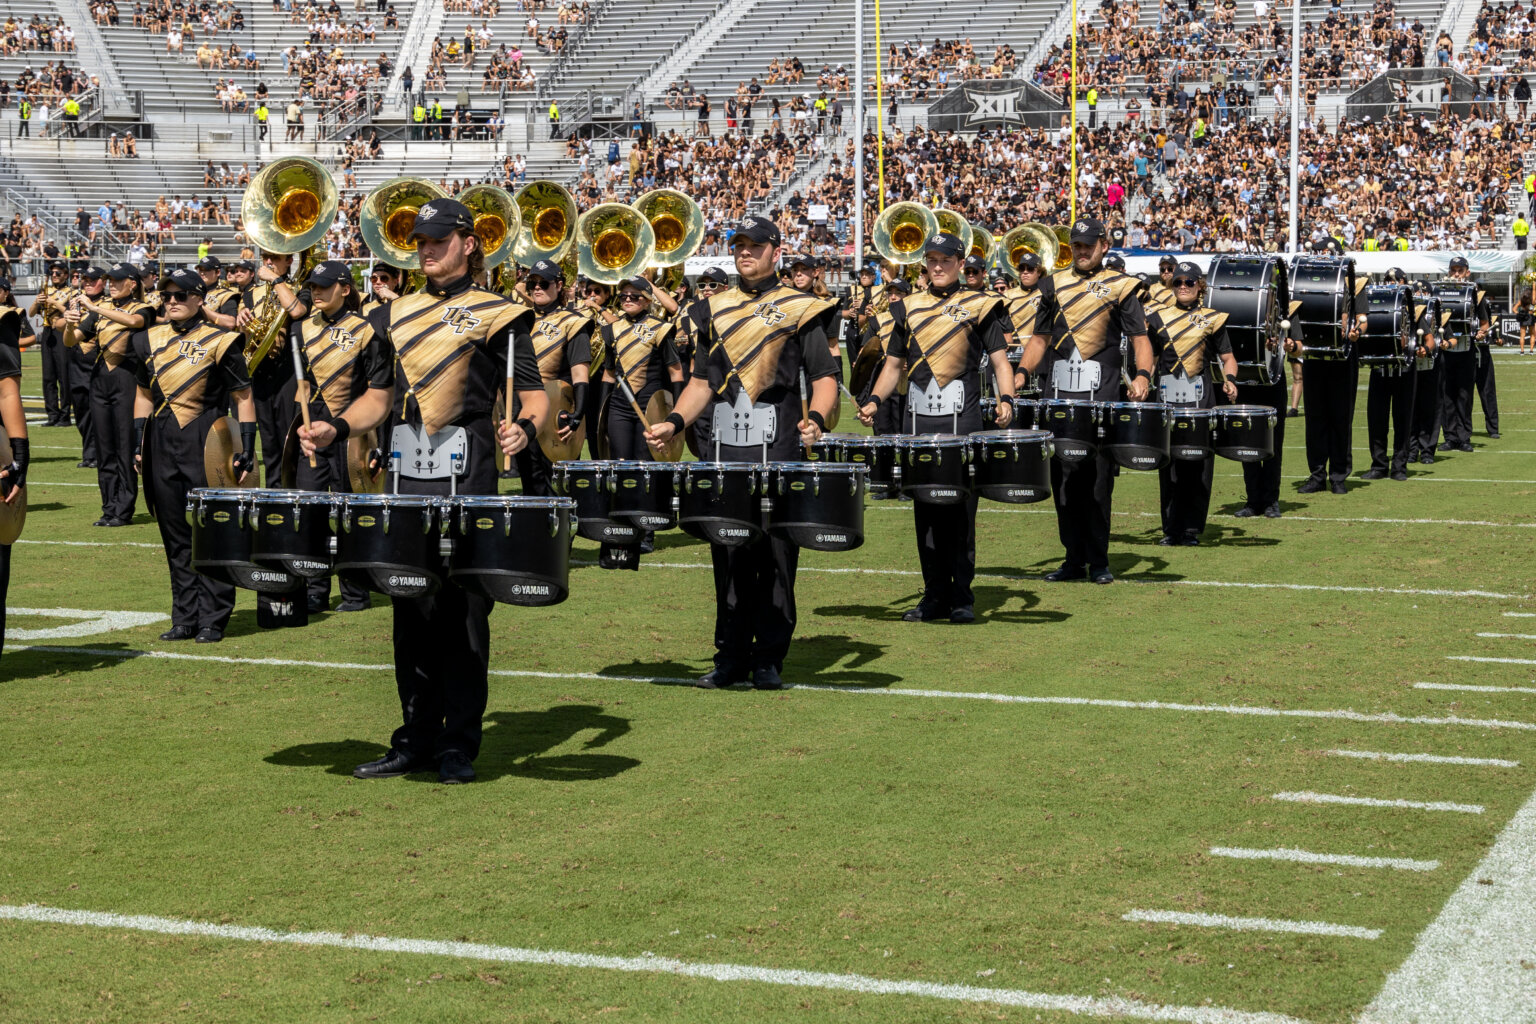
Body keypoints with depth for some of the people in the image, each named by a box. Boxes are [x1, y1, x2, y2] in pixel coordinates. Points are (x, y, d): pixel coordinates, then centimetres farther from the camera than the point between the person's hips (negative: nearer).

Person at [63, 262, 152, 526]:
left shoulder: (141, 308, -1)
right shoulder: (101, 306, 12)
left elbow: (134, 321, -28)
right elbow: (71, 341, 7)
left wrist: (96, 308, -28)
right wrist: (69, 326, -15)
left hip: (126, 378, -5)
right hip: (99, 378, 5)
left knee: (125, 447, -4)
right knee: (104, 447, 7)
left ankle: (123, 511, 0)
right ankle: (109, 508, 13)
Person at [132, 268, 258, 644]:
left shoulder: (219, 342, -5)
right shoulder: (149, 341, 10)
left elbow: (243, 399, -3)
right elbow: (144, 395, 17)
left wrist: (246, 450, -9)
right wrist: (139, 446, 11)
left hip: (207, 445, -5)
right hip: (163, 445, 5)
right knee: (175, 536, 9)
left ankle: (212, 620, 6)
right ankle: (185, 618, 17)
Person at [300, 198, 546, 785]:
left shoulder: (497, 313, 2)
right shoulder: (398, 314, 17)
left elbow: (533, 394, -2)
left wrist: (524, 427, -23)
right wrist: (336, 428, 4)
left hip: (466, 471, -5)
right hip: (406, 471, 5)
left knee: (463, 609, -3)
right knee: (411, 609, 7)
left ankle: (458, 746, 4)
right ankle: (416, 740, 15)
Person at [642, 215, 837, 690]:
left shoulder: (799, 309, 3)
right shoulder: (715, 310, 15)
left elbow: (823, 378, 0)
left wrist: (816, 417, -19)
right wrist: (674, 422, 4)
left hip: (777, 445, -3)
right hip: (726, 446, 4)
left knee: (775, 555, 0)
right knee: (728, 554, 5)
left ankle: (769, 658, 7)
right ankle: (731, 656, 12)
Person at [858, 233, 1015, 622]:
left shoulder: (979, 305, 4)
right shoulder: (909, 308, 14)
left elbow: (999, 360, 1)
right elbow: (893, 365, 17)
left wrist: (1006, 399, -16)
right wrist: (874, 399, 1)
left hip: (962, 419, -3)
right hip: (919, 420, 4)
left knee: (960, 507, -2)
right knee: (925, 508, 6)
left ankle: (962, 596, 5)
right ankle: (934, 594, 13)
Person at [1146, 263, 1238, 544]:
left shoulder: (1212, 319, 7)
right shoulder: (1159, 318, 11)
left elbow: (1227, 357, 10)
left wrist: (1229, 379, -9)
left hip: (1200, 398, -1)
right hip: (1167, 397, 1)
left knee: (1197, 466, -2)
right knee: (1168, 466, 2)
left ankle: (1191, 529, 5)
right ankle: (1170, 528, 10)